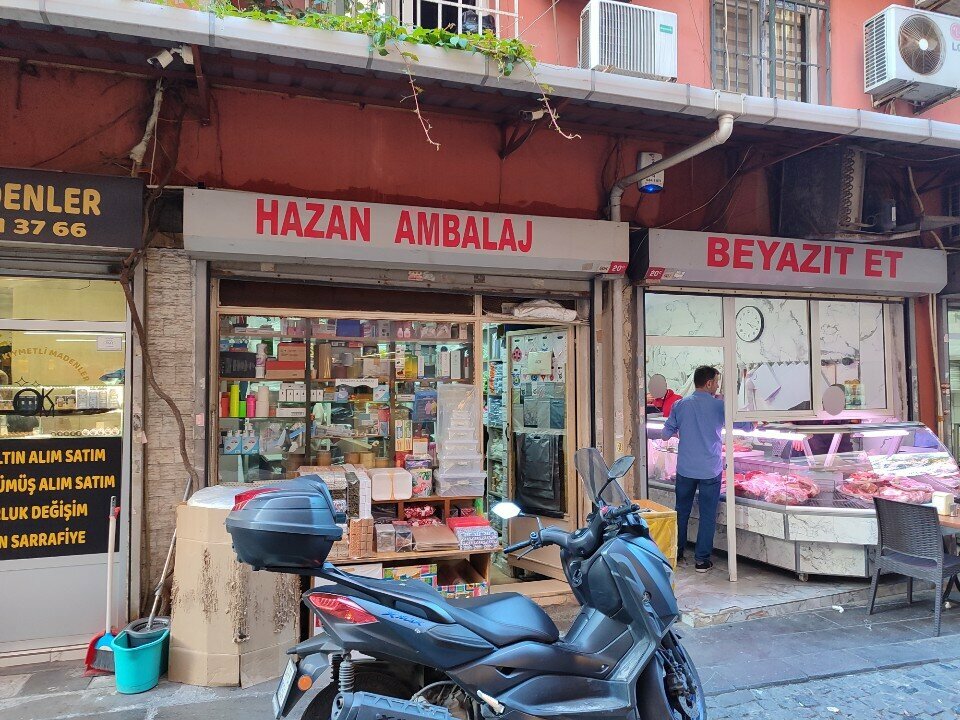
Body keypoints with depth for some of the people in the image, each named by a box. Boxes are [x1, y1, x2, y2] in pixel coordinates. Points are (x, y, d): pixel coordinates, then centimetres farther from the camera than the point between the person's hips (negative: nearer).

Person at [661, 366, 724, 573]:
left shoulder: (680, 405, -1)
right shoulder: (719, 406, -10)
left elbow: (665, 434, 3)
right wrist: (722, 400, 14)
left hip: (685, 469, 3)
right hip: (711, 470, -3)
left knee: (681, 511, 16)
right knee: (708, 515, 6)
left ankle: (676, 552, 25)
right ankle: (702, 559, 9)